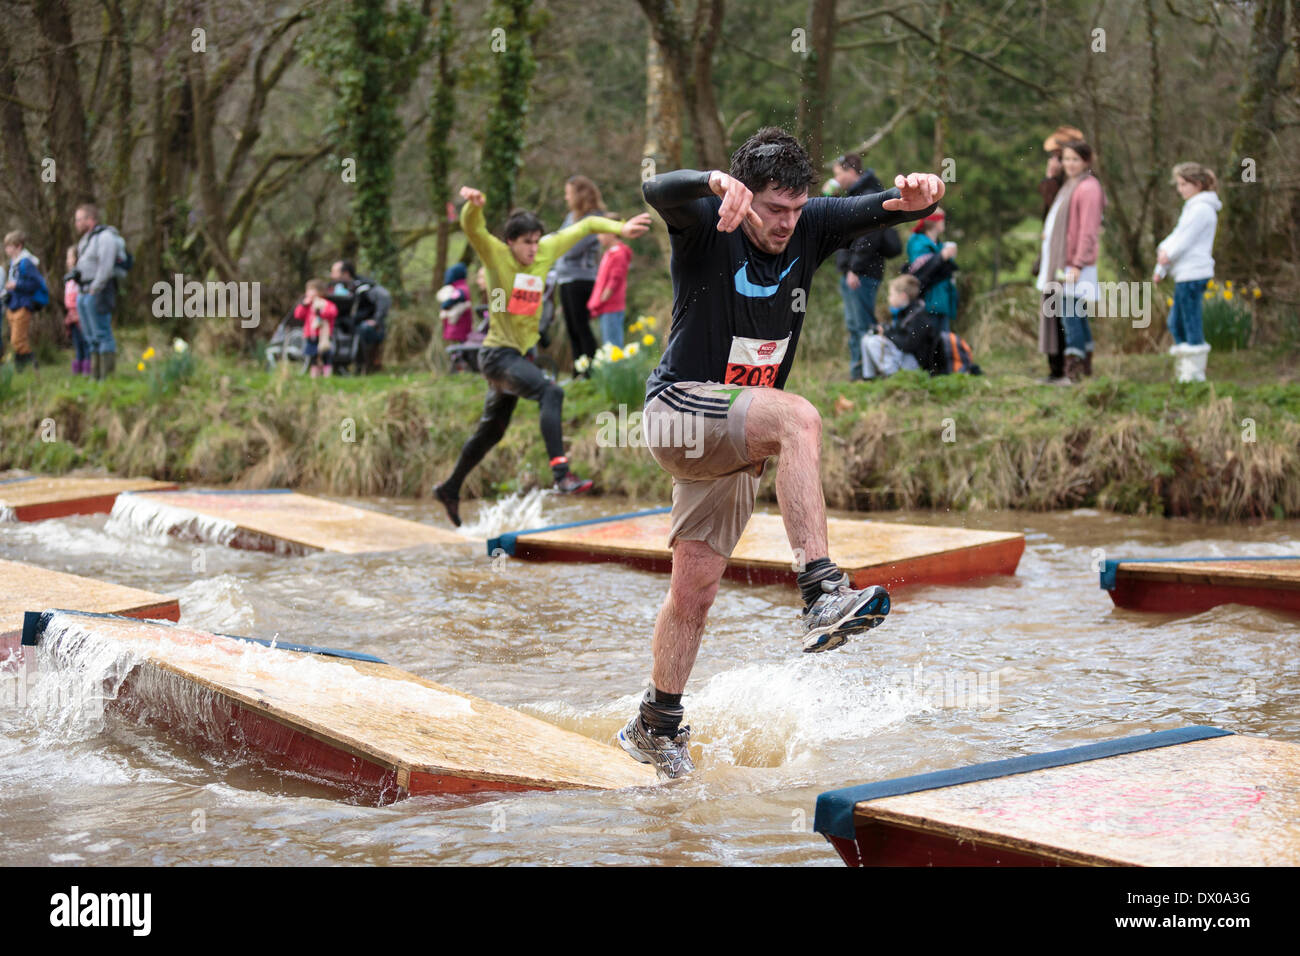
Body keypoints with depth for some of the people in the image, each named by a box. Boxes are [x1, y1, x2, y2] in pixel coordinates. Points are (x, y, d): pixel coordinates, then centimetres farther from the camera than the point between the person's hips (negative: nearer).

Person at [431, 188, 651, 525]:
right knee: (551, 393, -29)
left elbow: (585, 225, 10)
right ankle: (561, 475, -37)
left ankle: (450, 489, 35)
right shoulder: (496, 255, -12)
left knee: (490, 432, 19)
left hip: (520, 354, 7)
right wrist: (474, 205, -51)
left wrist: (620, 229, -2)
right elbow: (471, 228, -30)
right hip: (498, 354, -7)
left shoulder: (546, 252, 1)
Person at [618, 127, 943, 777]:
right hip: (680, 412, -6)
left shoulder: (807, 229, -1)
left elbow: (884, 209, -10)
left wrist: (919, 196, -34)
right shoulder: (707, 227, -15)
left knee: (695, 587, 10)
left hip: (733, 439, 6)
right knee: (799, 418, -33)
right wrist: (716, 183, -58)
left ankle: (656, 725, 26)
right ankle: (822, 595, -41)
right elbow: (659, 191, -36)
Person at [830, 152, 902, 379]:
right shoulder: (854, 195, 19)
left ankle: (869, 372, -9)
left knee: (863, 324, -10)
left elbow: (868, 237, -20)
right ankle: (857, 371, 17)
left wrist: (855, 269, -22)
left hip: (863, 274, -11)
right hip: (852, 273, 11)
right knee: (853, 325, 13)